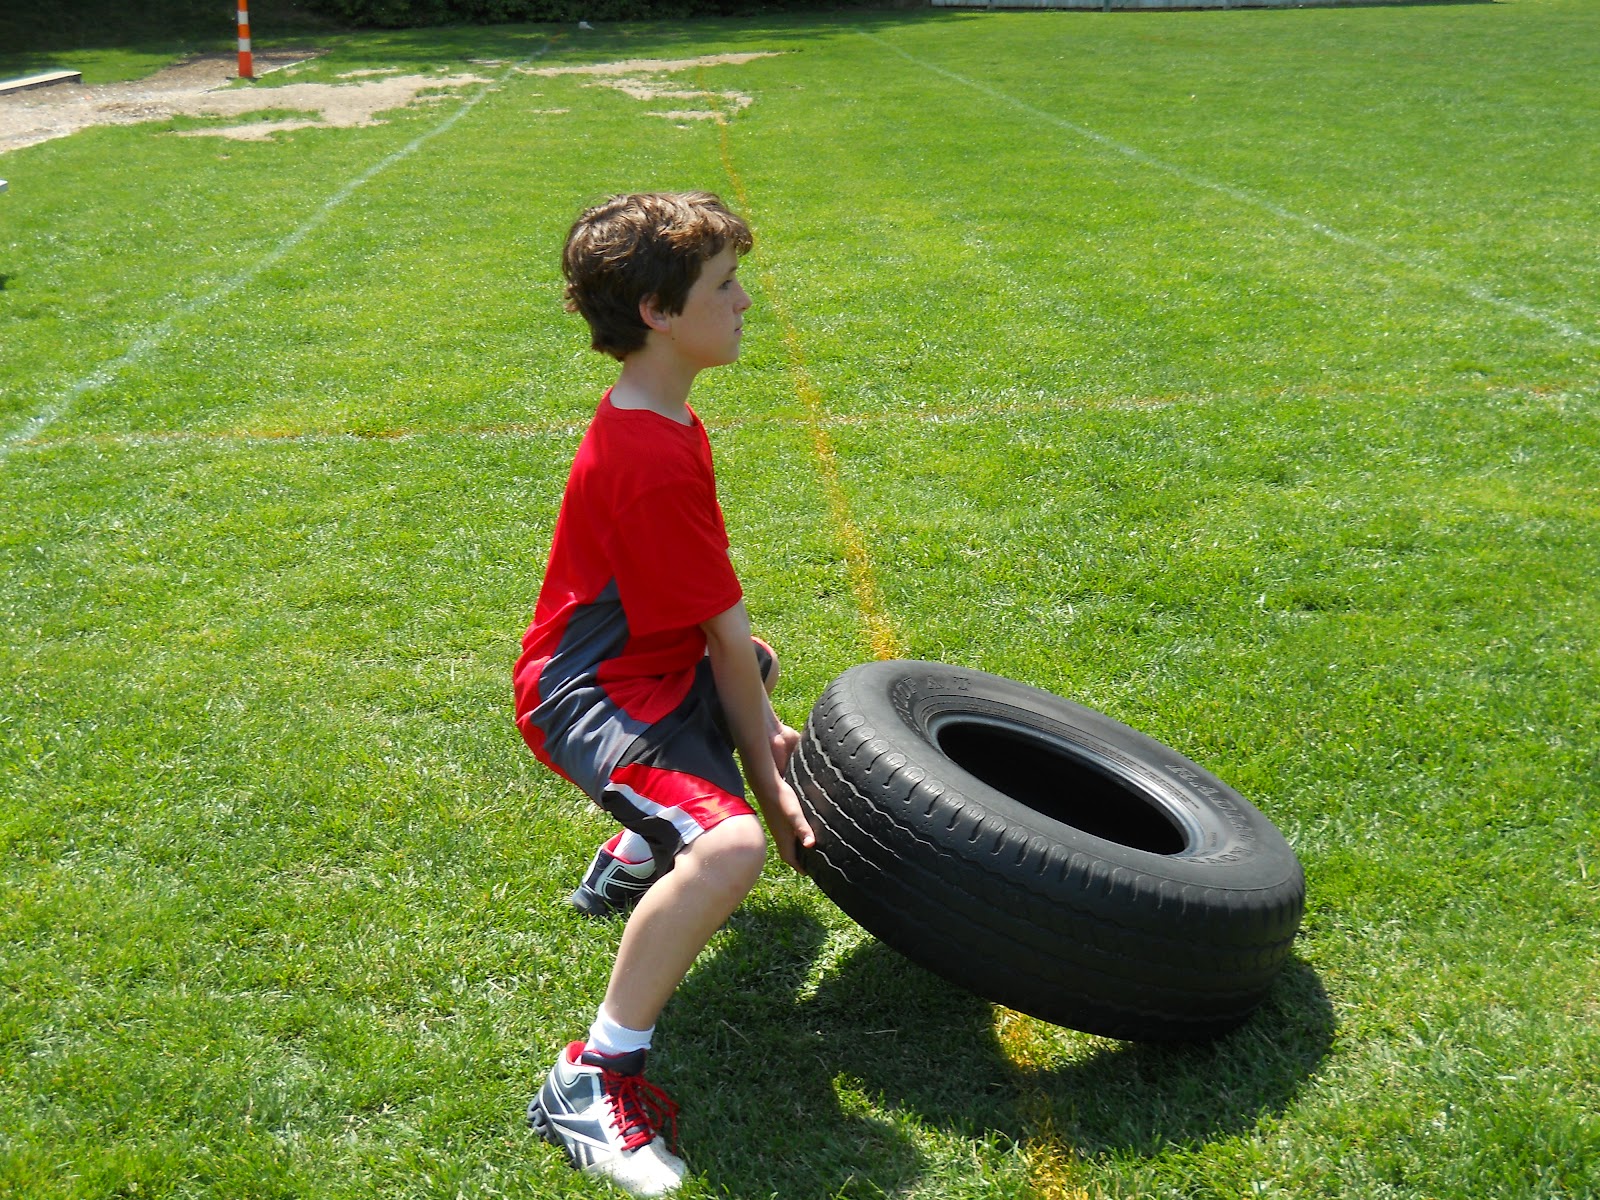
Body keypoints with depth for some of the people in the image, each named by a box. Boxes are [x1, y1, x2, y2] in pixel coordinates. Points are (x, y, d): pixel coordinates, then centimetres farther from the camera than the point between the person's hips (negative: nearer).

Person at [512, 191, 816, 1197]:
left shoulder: (661, 424, 6)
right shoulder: (653, 463, -27)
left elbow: (718, 620, 11)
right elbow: (722, 633, -21)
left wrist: (761, 727, 13)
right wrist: (767, 777, -14)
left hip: (657, 657, 11)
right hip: (595, 697, -11)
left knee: (759, 663, 39)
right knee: (731, 844, -35)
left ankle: (632, 863, 38)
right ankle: (594, 1079, -20)